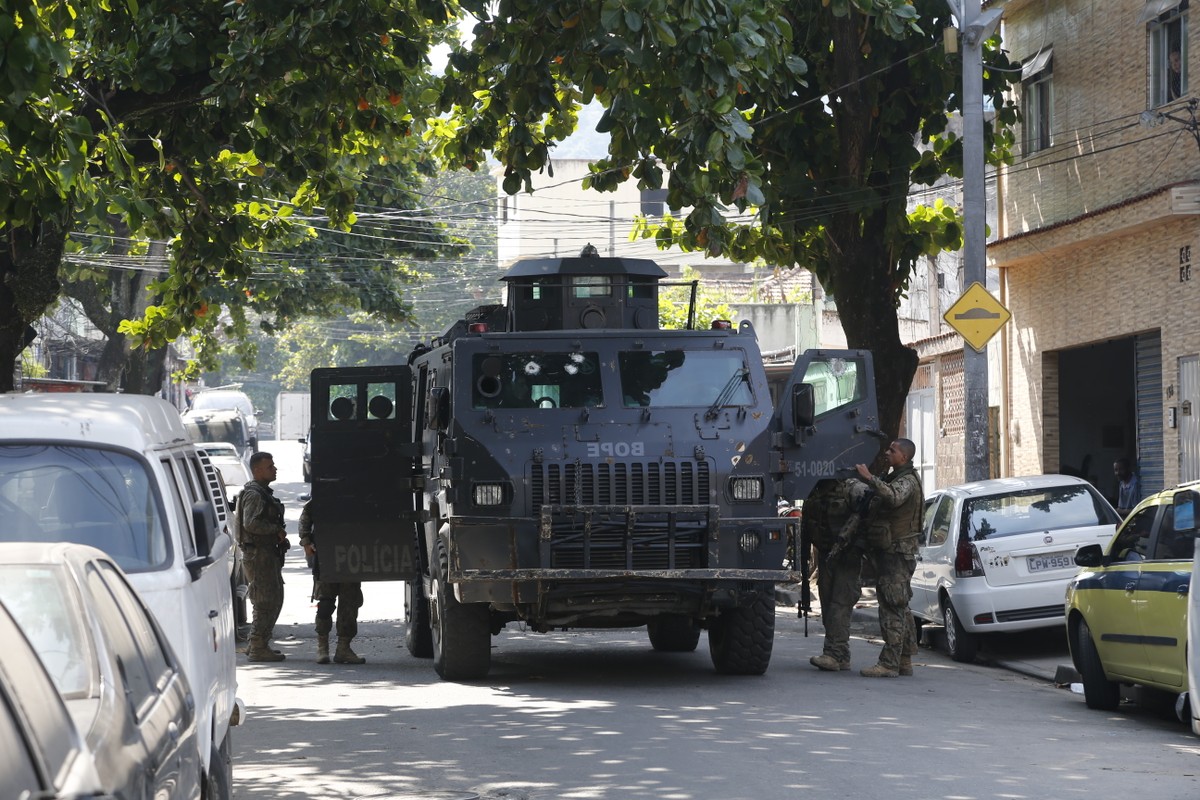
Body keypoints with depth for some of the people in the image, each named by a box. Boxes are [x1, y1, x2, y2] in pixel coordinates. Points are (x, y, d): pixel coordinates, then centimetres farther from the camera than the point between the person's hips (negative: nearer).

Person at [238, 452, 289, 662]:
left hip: (268, 554, 11)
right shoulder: (253, 494, -14)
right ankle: (258, 648, -7)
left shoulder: (264, 493, 20)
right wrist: (277, 530, -17)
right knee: (266, 602, -10)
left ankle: (257, 645, 21)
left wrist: (279, 535, 12)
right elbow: (251, 523, -26)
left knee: (274, 600, 14)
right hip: (258, 555, -11)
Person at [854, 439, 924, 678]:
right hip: (890, 553, 11)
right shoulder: (895, 478, 21)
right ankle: (904, 661, 17)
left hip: (897, 553, -11)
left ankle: (889, 663, -15)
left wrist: (869, 478, -34)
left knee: (891, 608, -13)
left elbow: (893, 497, -36)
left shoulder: (907, 481, -13)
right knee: (899, 608, 13)